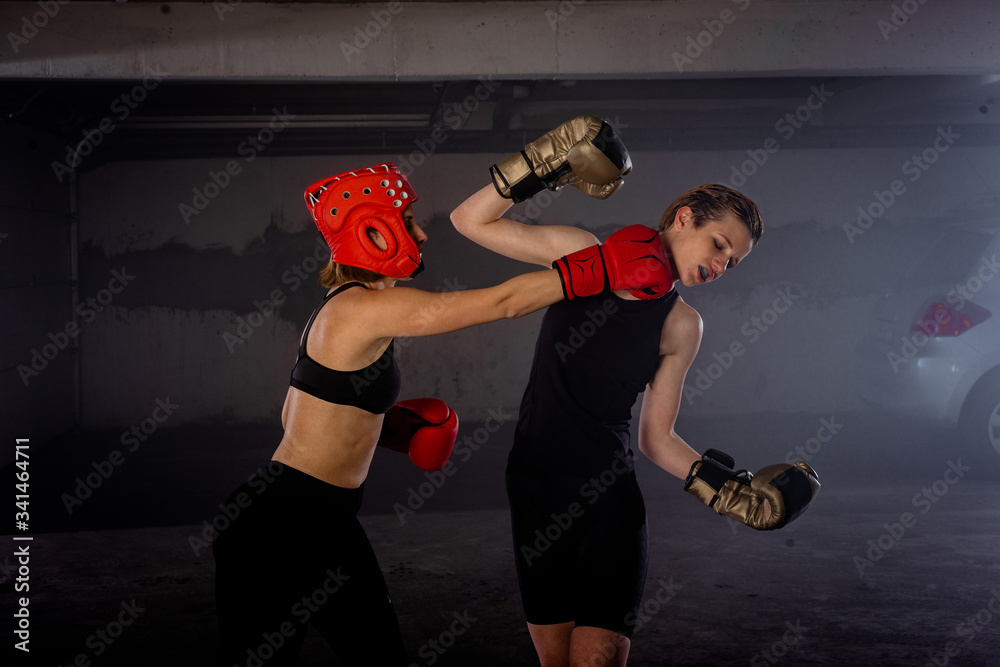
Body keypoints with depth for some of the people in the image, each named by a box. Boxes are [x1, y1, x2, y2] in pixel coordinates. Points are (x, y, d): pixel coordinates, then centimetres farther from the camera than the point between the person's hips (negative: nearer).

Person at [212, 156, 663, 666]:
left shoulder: (340, 308, 13)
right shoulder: (372, 307, -17)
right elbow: (504, 302, -18)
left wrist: (394, 429, 13)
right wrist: (609, 269, -13)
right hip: (295, 523, -9)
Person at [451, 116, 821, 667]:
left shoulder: (680, 327, 3)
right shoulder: (583, 254, 2)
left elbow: (655, 438, 3)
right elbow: (470, 220, 3)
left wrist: (727, 487, -9)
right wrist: (538, 167, -9)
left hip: (608, 502, 0)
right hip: (535, 489, 0)